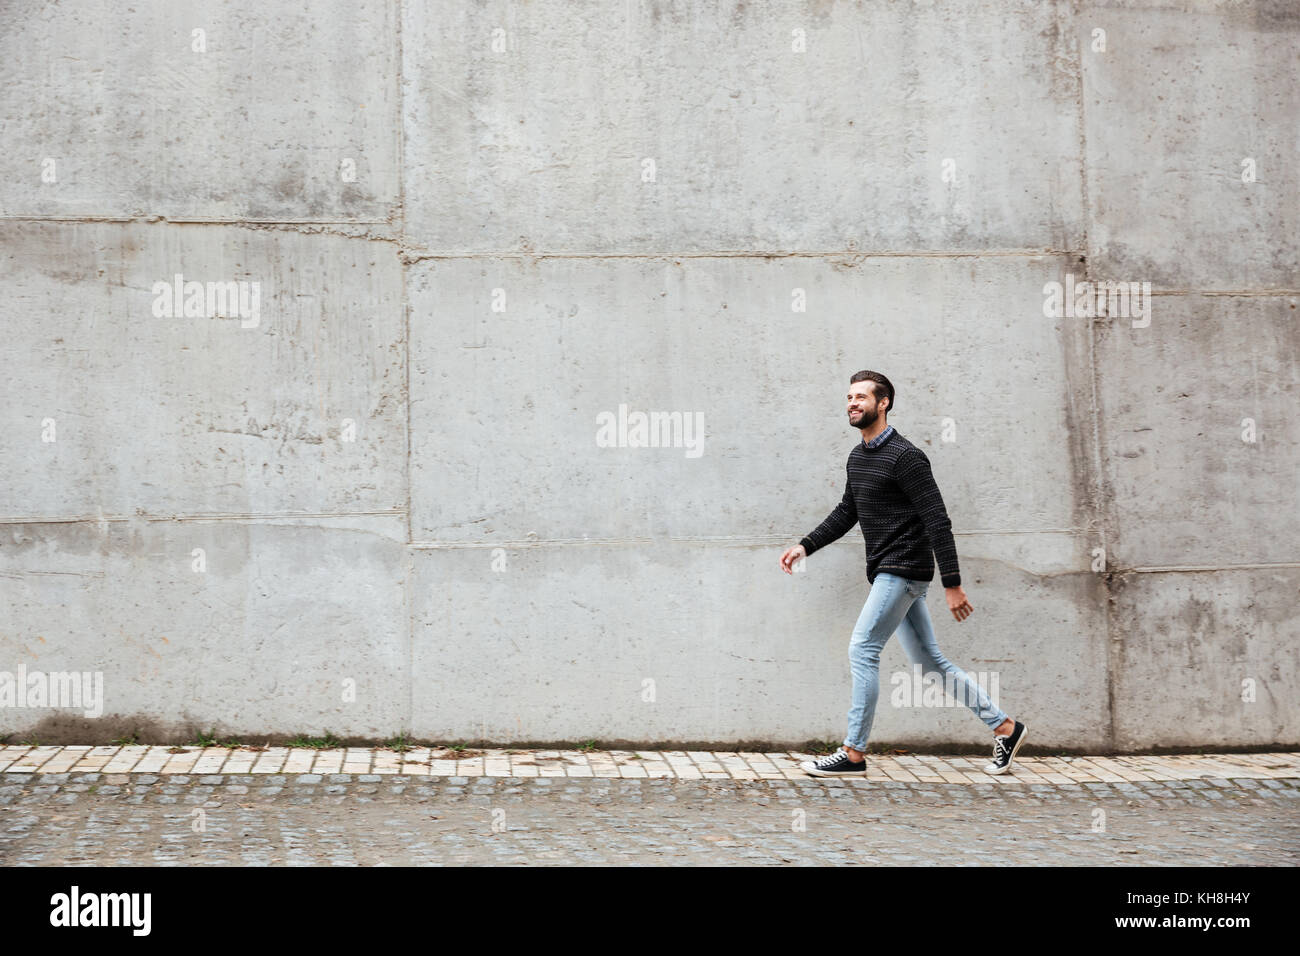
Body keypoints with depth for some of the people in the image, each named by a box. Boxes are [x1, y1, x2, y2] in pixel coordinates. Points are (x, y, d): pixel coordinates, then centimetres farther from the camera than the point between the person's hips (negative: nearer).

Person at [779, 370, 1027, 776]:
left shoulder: (905, 457, -14)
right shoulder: (857, 456, 14)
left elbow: (938, 522, -16)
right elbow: (846, 512, 25)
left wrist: (952, 585, -19)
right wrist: (806, 545, 14)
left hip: (904, 569, -9)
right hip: (887, 573, 9)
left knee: (862, 649, -11)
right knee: (929, 661, 10)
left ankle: (853, 753, -5)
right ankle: (1004, 727, 17)